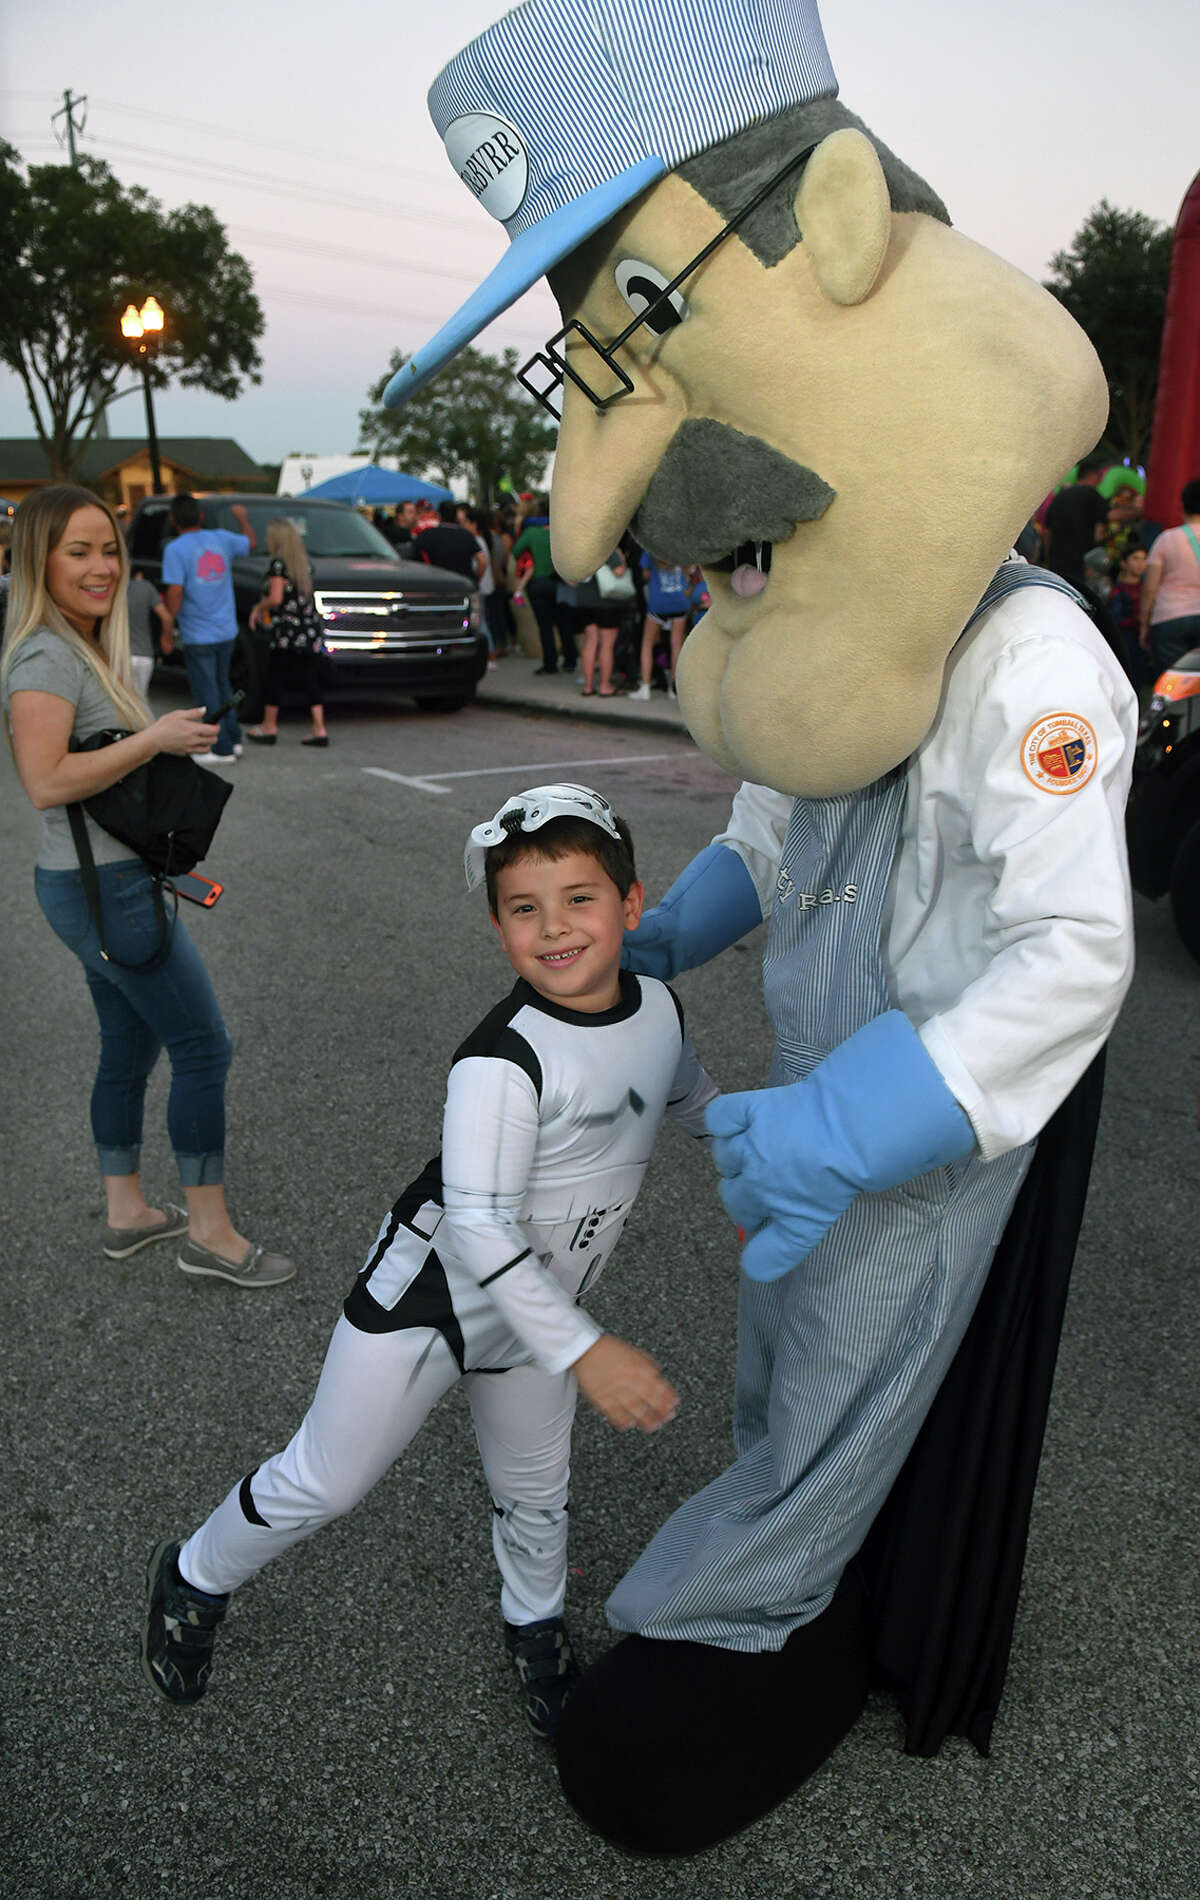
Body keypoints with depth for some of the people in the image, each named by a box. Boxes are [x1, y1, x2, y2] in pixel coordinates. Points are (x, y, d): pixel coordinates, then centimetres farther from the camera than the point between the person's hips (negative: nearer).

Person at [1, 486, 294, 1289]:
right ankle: (209, 1232, 8)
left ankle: (127, 1210, 32)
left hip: (111, 883, 10)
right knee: (205, 1047, -4)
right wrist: (156, 738, -23)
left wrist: (171, 740, 8)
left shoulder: (87, 649, 13)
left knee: (130, 1048, 18)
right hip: (106, 890, -10)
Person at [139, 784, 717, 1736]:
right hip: (431, 1295, -5)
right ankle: (197, 1579, 38)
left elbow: (695, 1101, 15)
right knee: (325, 1480, 8)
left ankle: (537, 1628, 52)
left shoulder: (660, 1006, -9)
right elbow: (481, 1228, -34)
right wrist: (587, 1351, -38)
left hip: (535, 1311, 6)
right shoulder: (502, 1060, -32)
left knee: (534, 1492, 22)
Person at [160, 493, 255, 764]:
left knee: (207, 694, 1)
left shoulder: (175, 549, -12)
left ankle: (223, 749, 2)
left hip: (197, 635, -6)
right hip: (226, 630, 6)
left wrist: (168, 624, -8)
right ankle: (234, 740, 23)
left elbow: (174, 592, -18)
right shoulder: (222, 539, 3)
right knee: (223, 686, 20)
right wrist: (242, 518, 40)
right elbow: (250, 543, 24)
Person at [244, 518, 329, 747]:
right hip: (310, 628, 7)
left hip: (288, 631, -7)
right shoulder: (303, 562, 13)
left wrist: (258, 608, 3)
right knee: (309, 681, 7)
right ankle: (319, 730, 3)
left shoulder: (278, 563, -9)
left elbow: (275, 598, -16)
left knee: (275, 678, 5)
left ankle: (269, 727, 13)